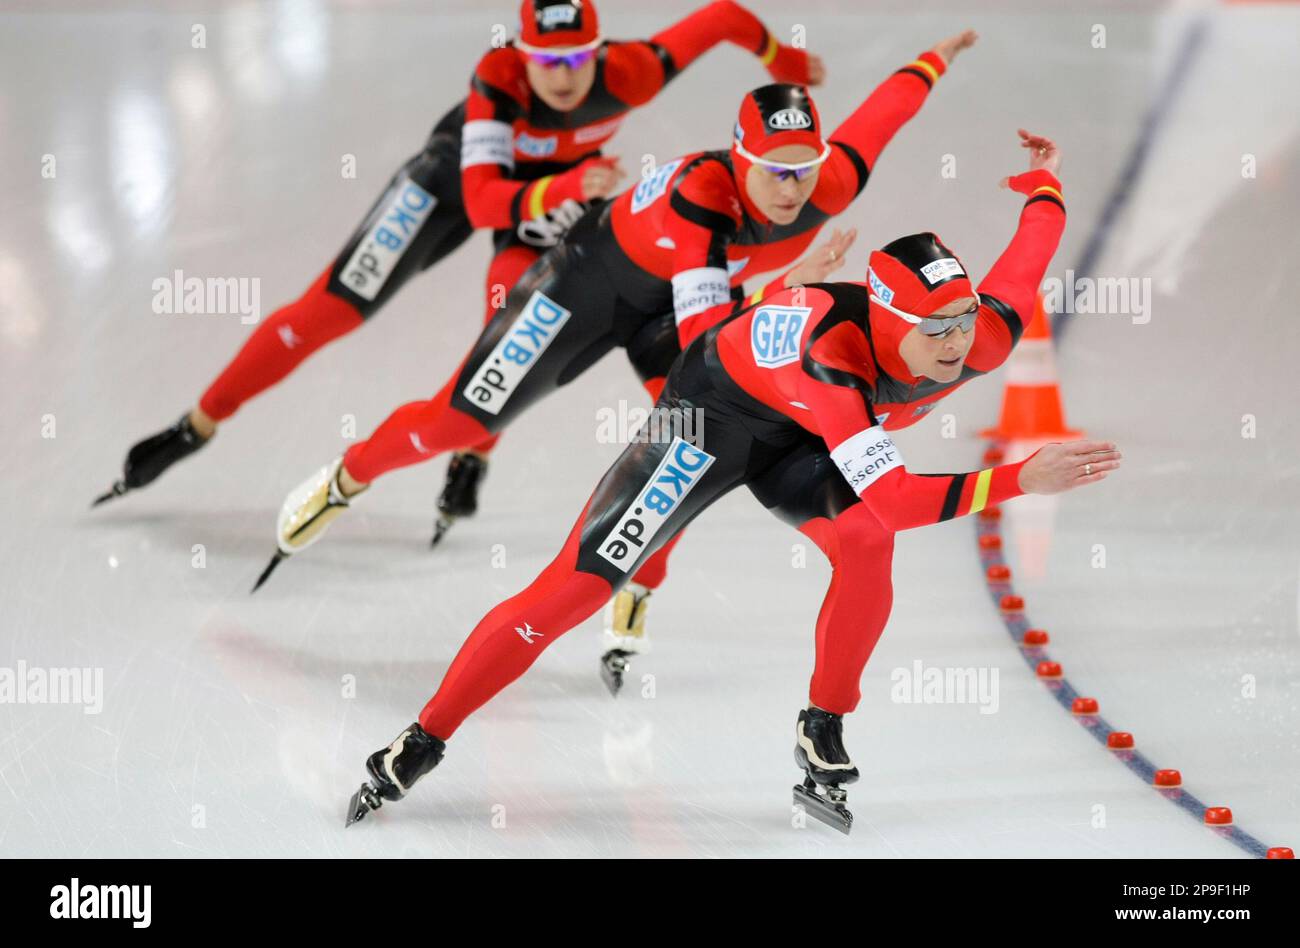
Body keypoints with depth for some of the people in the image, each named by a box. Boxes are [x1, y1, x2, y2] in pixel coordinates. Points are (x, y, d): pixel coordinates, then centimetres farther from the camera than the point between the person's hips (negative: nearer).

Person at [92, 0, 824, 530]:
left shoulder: (627, 76, -35)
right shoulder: (498, 79, -39)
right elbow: (481, 201, -44)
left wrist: (788, 63, -4)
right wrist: (567, 188, -59)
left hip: (563, 183, 1)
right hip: (467, 164, -1)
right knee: (332, 308, -5)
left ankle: (471, 460, -7)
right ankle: (195, 429, 5)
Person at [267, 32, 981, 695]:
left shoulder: (831, 185, -28)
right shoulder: (698, 199, -43)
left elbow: (876, 115, -5)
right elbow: (705, 342, -49)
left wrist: (933, 63, 14)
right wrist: (786, 290, -60)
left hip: (672, 303, 5)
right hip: (595, 278, -4)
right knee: (459, 421, 3)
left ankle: (633, 599, -4)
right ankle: (343, 481, 31)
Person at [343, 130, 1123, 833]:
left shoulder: (983, 340, -26)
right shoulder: (832, 354, -44)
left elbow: (1026, 261, -4)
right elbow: (892, 499, -49)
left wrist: (1044, 181, 17)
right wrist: (1020, 481, -53)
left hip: (803, 446, 5)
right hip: (720, 406, -5)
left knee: (866, 542, -29)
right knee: (576, 587, -9)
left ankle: (824, 733, -10)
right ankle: (422, 744, 3)